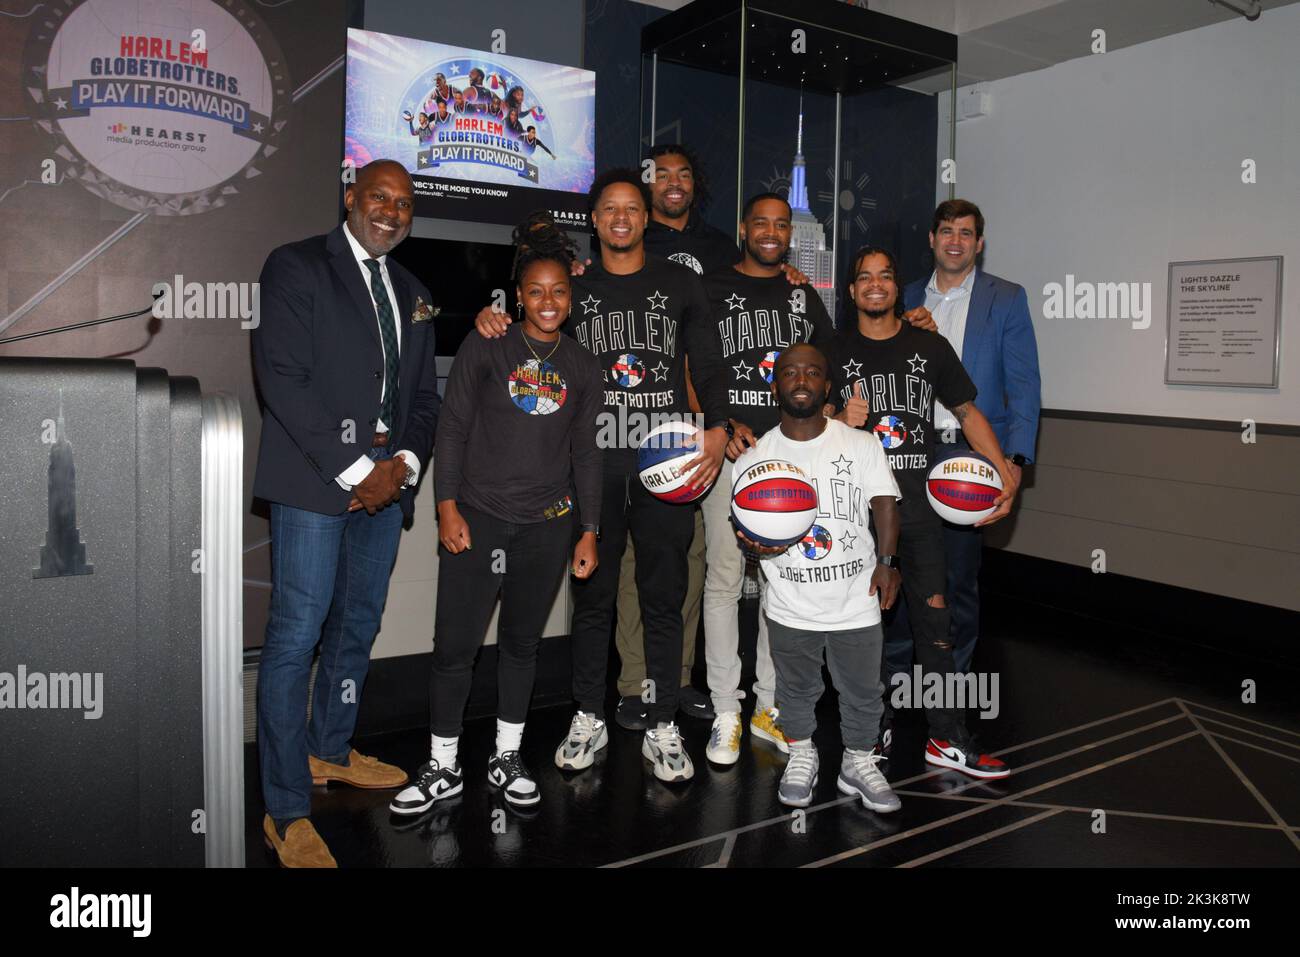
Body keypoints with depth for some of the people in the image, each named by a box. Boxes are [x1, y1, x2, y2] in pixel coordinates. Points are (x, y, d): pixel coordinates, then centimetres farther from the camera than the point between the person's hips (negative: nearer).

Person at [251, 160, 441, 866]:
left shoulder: (412, 294, 19)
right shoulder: (296, 267, -1)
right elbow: (282, 377, -11)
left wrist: (403, 463, -2)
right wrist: (354, 468, -14)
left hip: (386, 481, 7)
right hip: (315, 480, -6)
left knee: (358, 626, 14)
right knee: (296, 635, -7)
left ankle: (330, 751, 34)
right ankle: (288, 812, 1)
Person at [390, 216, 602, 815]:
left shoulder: (582, 367, 9)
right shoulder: (486, 348, 0)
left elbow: (585, 453, 11)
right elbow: (453, 429, -2)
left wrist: (589, 532, 8)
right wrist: (447, 508, -9)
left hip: (547, 525, 3)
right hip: (477, 518, -2)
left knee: (522, 643, 12)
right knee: (454, 646, -1)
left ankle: (507, 758, 28)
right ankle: (443, 768, 16)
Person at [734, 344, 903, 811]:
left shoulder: (862, 445, -3)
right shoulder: (753, 459, -3)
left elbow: (885, 505, -4)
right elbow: (745, 525, 1)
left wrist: (887, 561, -16)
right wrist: (757, 545, -21)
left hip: (856, 603, 0)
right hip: (790, 608, 0)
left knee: (863, 691, 13)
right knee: (796, 689, 18)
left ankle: (859, 763, 37)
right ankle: (801, 756, 43)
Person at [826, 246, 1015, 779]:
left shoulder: (929, 346, 7)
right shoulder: (837, 352, 6)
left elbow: (967, 411, 8)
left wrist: (1003, 473, -2)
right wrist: (844, 422, -15)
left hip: (919, 506, 1)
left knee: (933, 618, 2)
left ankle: (948, 739, 11)